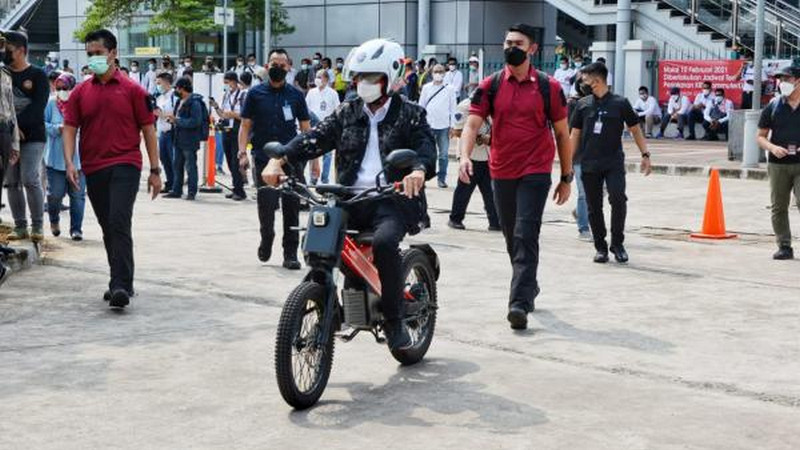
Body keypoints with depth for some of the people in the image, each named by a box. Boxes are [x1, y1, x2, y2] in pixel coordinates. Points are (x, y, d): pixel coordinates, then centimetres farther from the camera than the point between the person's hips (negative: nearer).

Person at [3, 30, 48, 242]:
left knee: (30, 180, -12)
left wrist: (17, 124, -17)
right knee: (12, 183, 3)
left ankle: (37, 226, -3)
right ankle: (20, 226, 10)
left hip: (33, 136, -4)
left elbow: (37, 107, -9)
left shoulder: (38, 75, 1)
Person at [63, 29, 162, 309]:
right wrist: (69, 162, -8)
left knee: (119, 223, -16)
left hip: (125, 165, -4)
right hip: (93, 169, 4)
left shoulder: (132, 90, 1)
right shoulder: (81, 92, 10)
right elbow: (69, 128, 8)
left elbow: (148, 129, 2)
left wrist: (155, 171, 0)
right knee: (108, 229, 11)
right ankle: (121, 282, 23)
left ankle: (121, 286, -18)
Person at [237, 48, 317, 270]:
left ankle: (290, 253, 9)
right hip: (263, 160, -1)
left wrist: (314, 158, 4)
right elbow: (245, 125, 6)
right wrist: (242, 152, -8)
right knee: (266, 205, -7)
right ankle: (267, 238, 21)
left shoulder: (295, 95, 9)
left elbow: (306, 128, 10)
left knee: (292, 208, 1)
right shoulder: (255, 93, 6)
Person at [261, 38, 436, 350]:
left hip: (393, 200, -4)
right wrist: (279, 159, -12)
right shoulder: (349, 113, 17)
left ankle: (394, 321, -17)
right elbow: (315, 139, 5)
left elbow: (427, 149, -9)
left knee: (384, 242, -33)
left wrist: (419, 170, -34)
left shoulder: (409, 114, 7)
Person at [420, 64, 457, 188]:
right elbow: (421, 106, 8)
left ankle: (442, 178, 10)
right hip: (428, 125, 0)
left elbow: (453, 108, 4)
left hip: (444, 126, 0)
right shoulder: (426, 88, 6)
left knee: (444, 154, 2)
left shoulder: (450, 89, 3)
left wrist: (453, 125, 0)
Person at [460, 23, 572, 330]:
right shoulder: (490, 86, 4)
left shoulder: (548, 87, 0)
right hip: (501, 173, 4)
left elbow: (562, 134, 5)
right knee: (512, 239, 15)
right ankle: (529, 287, 36)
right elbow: (472, 124, -4)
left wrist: (566, 178, 5)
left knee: (526, 237, -13)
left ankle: (519, 302, -17)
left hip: (535, 173, -3)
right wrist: (465, 155, -23)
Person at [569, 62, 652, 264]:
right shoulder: (583, 104, 8)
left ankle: (617, 243, -1)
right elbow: (575, 134, 13)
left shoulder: (620, 103, 1)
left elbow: (635, 129, 8)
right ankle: (601, 247, 15)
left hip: (614, 163, -3)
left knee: (618, 199, -17)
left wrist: (645, 154, 1)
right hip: (589, 165, 3)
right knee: (594, 207, 4)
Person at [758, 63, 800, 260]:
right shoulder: (773, 107, 6)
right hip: (778, 164, 2)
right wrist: (772, 147, -11)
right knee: (779, 207, 5)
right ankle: (784, 247, 15)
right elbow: (761, 137, 10)